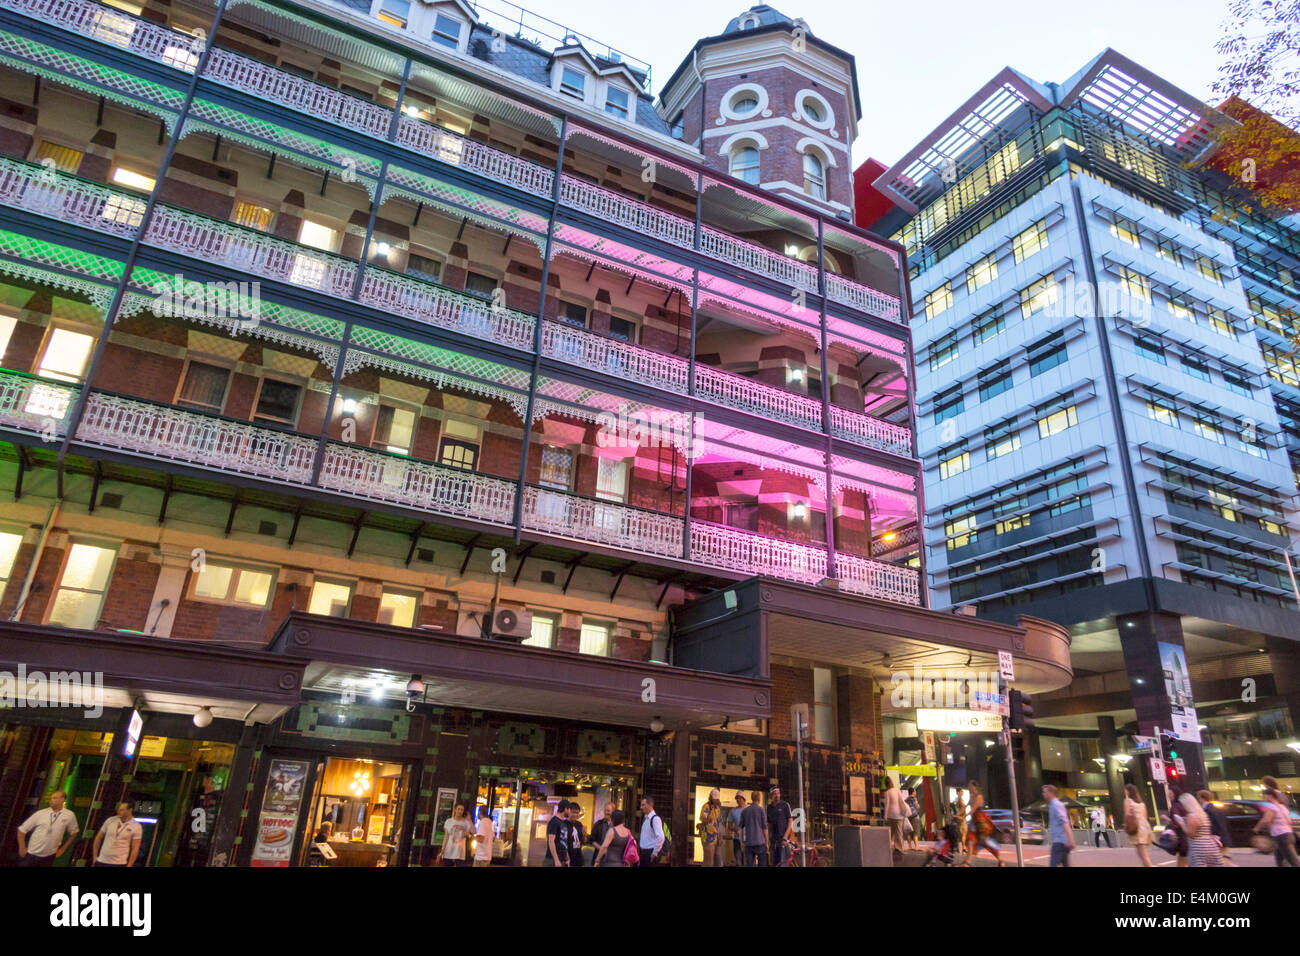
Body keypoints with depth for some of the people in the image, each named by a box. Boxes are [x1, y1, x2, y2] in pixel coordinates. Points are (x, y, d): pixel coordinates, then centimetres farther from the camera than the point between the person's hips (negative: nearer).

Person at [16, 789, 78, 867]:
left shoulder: (69, 815, -6)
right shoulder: (40, 813, -8)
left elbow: (73, 833, 9)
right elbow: (22, 829, 1)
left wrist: (63, 849, 8)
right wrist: (22, 848, -1)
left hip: (49, 856, 0)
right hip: (31, 854, 0)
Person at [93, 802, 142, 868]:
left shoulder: (136, 827, -8)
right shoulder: (110, 820, 1)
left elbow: (135, 849, -7)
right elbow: (98, 838, 13)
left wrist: (129, 865, -10)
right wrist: (95, 856, 10)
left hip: (119, 863, -4)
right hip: (101, 862, 4)